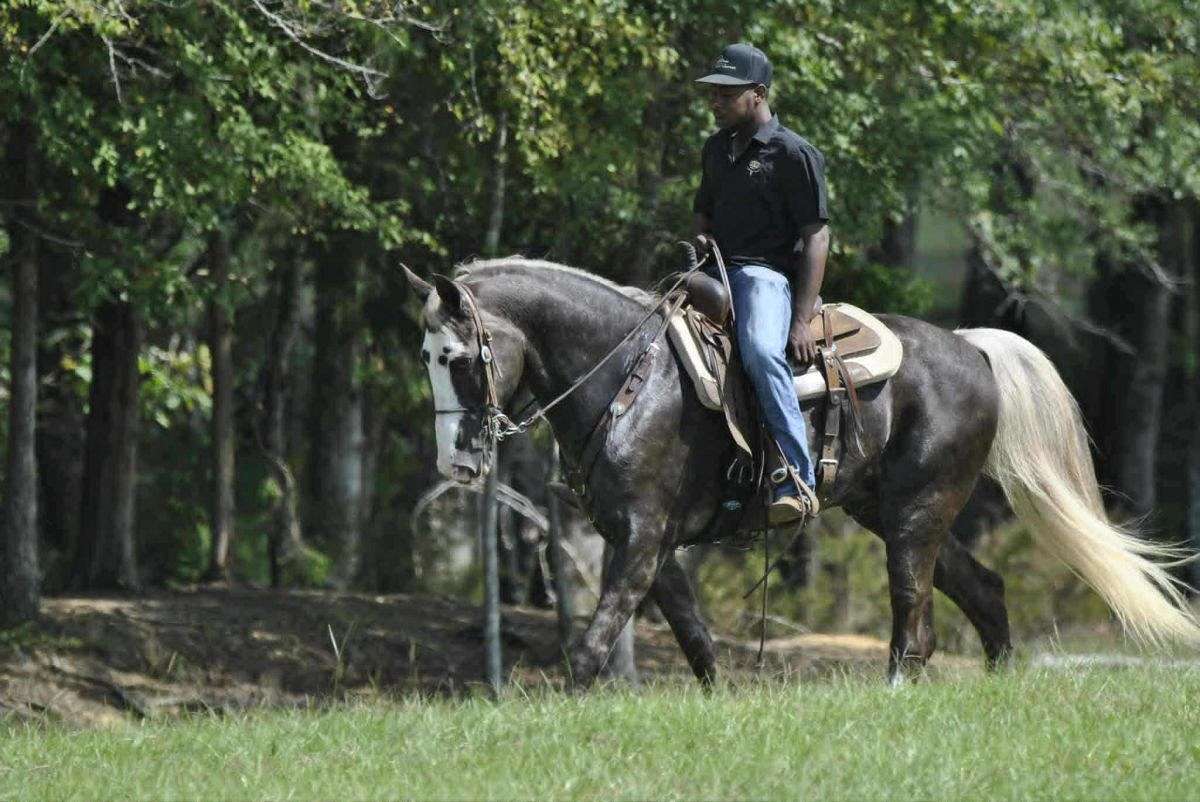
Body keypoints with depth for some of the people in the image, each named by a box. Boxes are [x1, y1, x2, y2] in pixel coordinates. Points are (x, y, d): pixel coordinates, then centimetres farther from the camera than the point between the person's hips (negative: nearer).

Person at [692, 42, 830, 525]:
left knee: (760, 351, -37)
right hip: (717, 274, 9)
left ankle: (798, 483, -41)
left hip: (765, 273, -9)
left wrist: (801, 321, -17)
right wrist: (701, 239, 7)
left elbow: (816, 237, -8)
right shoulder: (717, 149, 19)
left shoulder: (793, 154, -4)